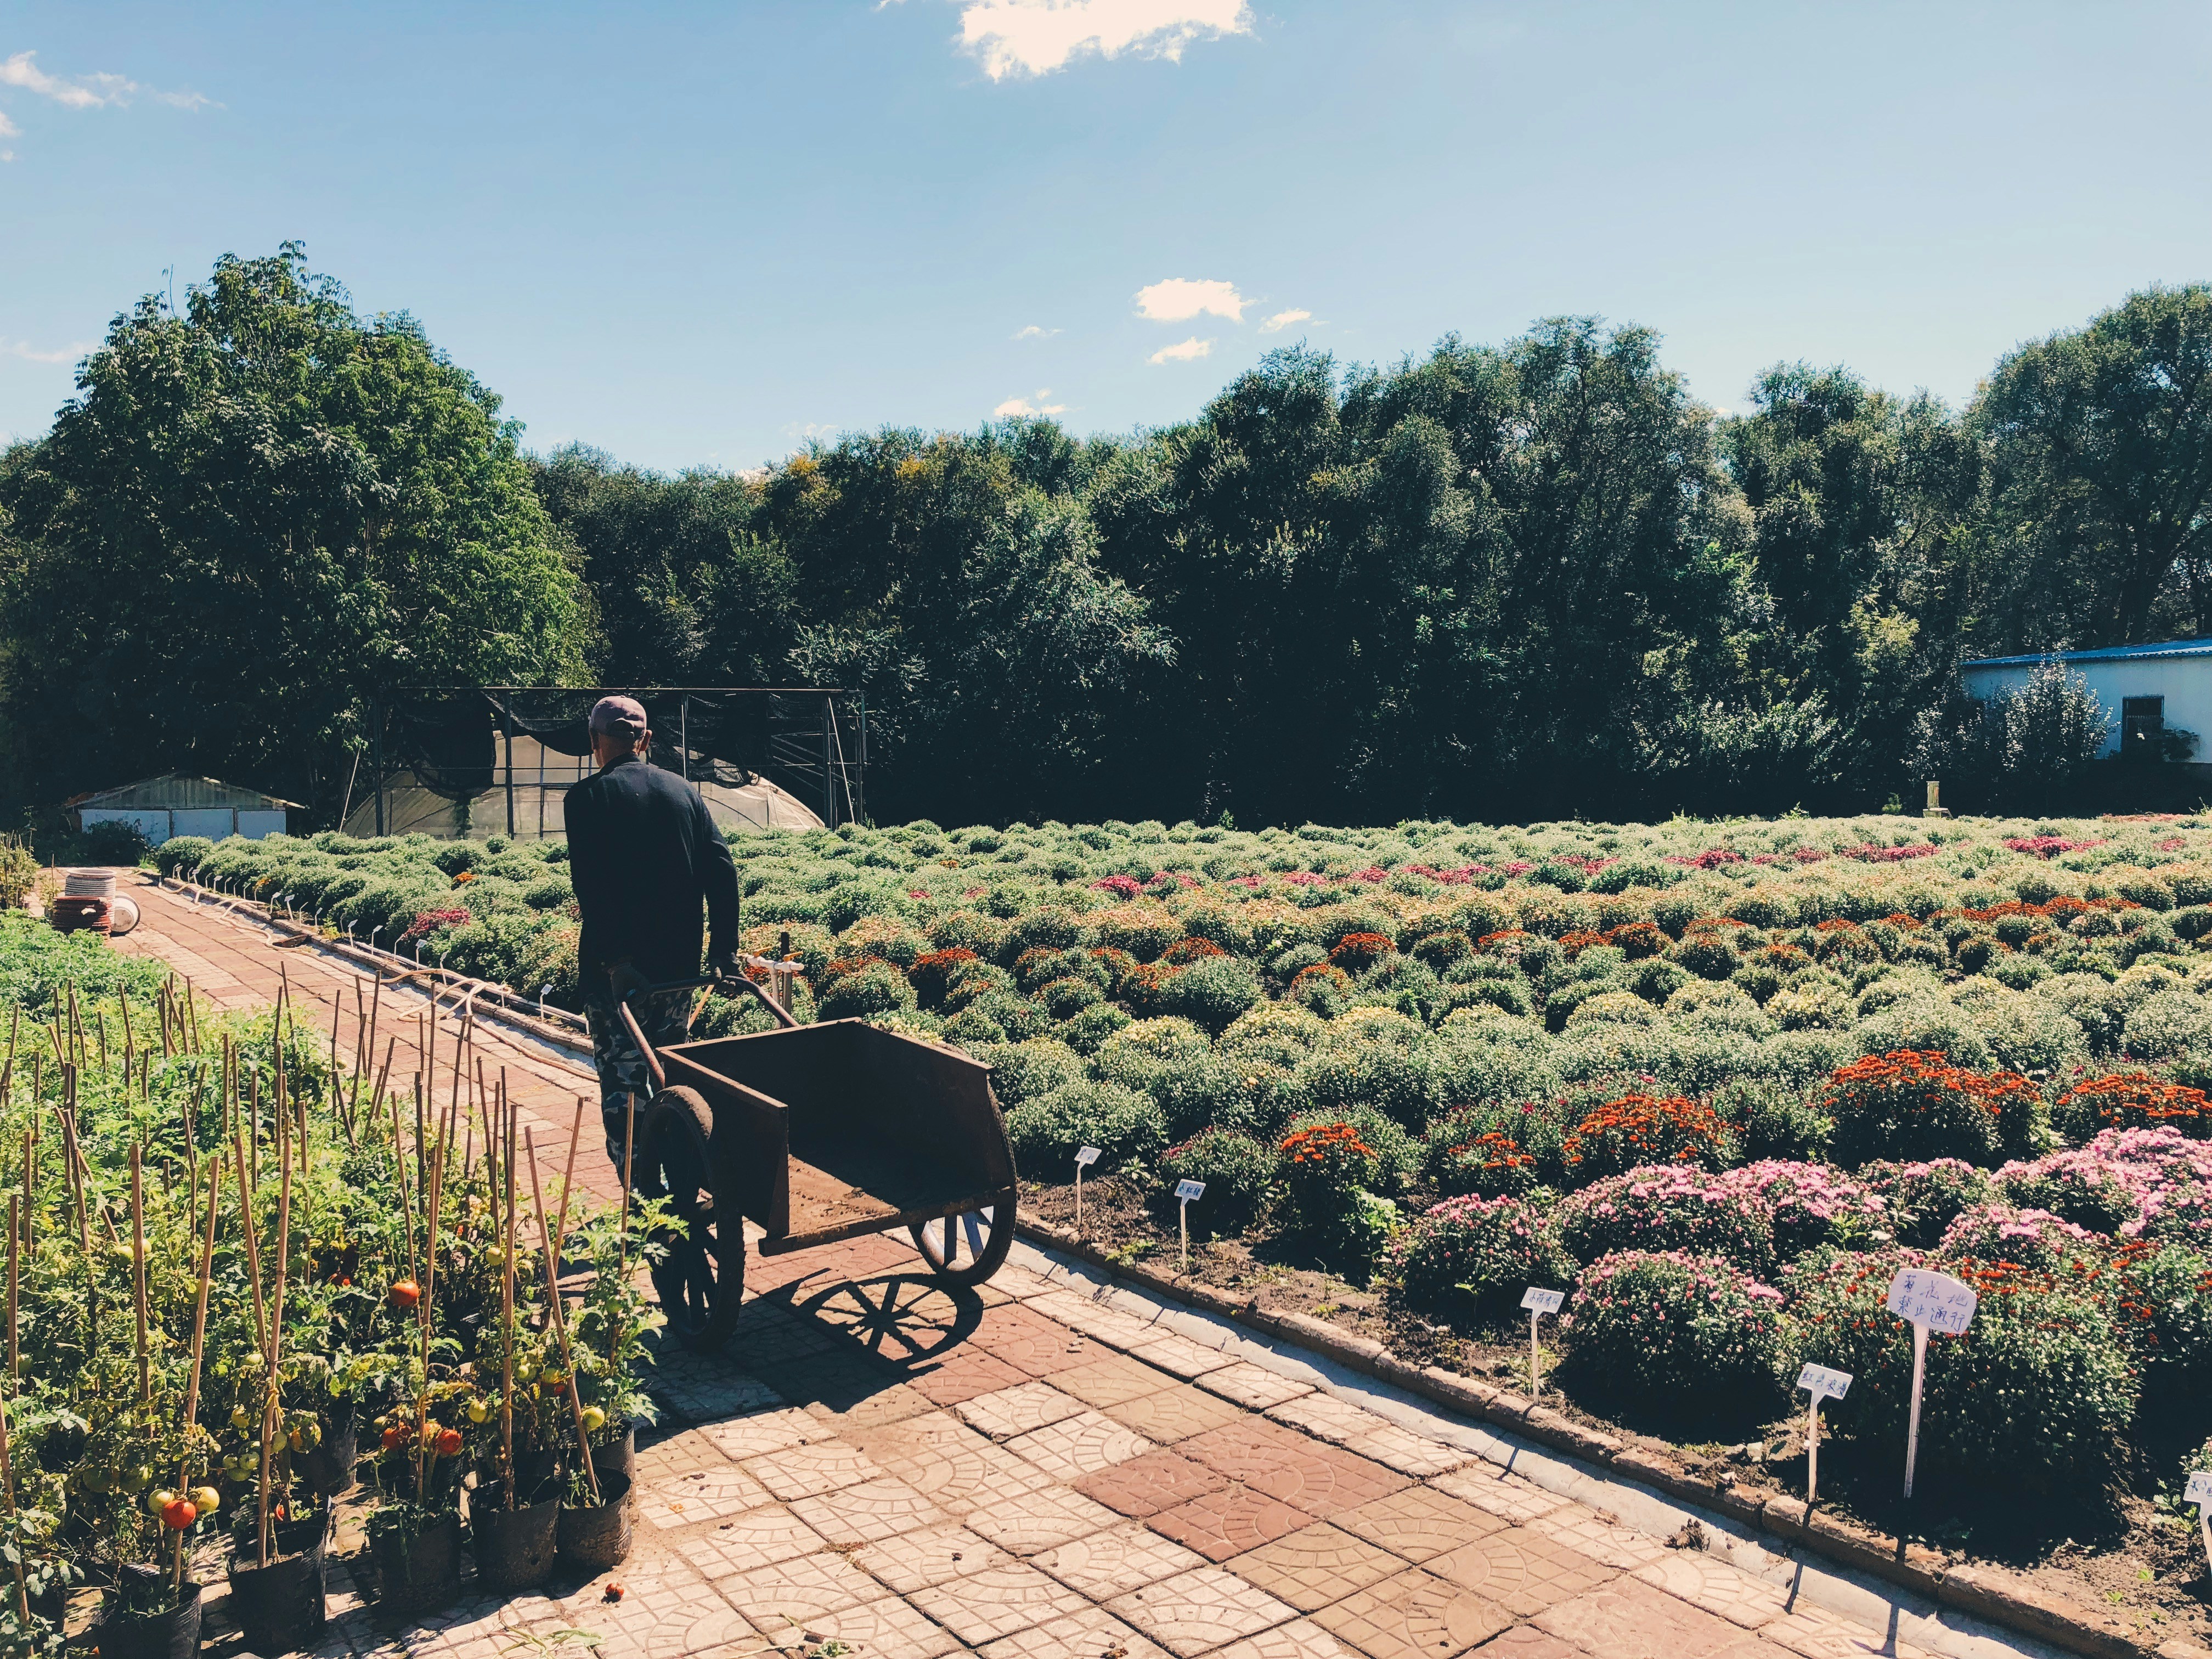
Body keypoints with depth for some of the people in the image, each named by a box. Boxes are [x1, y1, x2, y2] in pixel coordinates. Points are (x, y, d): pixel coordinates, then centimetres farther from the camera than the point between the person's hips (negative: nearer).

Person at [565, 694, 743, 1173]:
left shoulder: (588, 797, -5)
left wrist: (615, 959, -19)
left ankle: (642, 1197, -1)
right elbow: (722, 869, 2)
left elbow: (589, 884, -17)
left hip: (615, 970, -5)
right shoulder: (684, 791, 8)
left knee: (622, 1083, 1)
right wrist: (724, 946, 2)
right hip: (679, 964, 5)